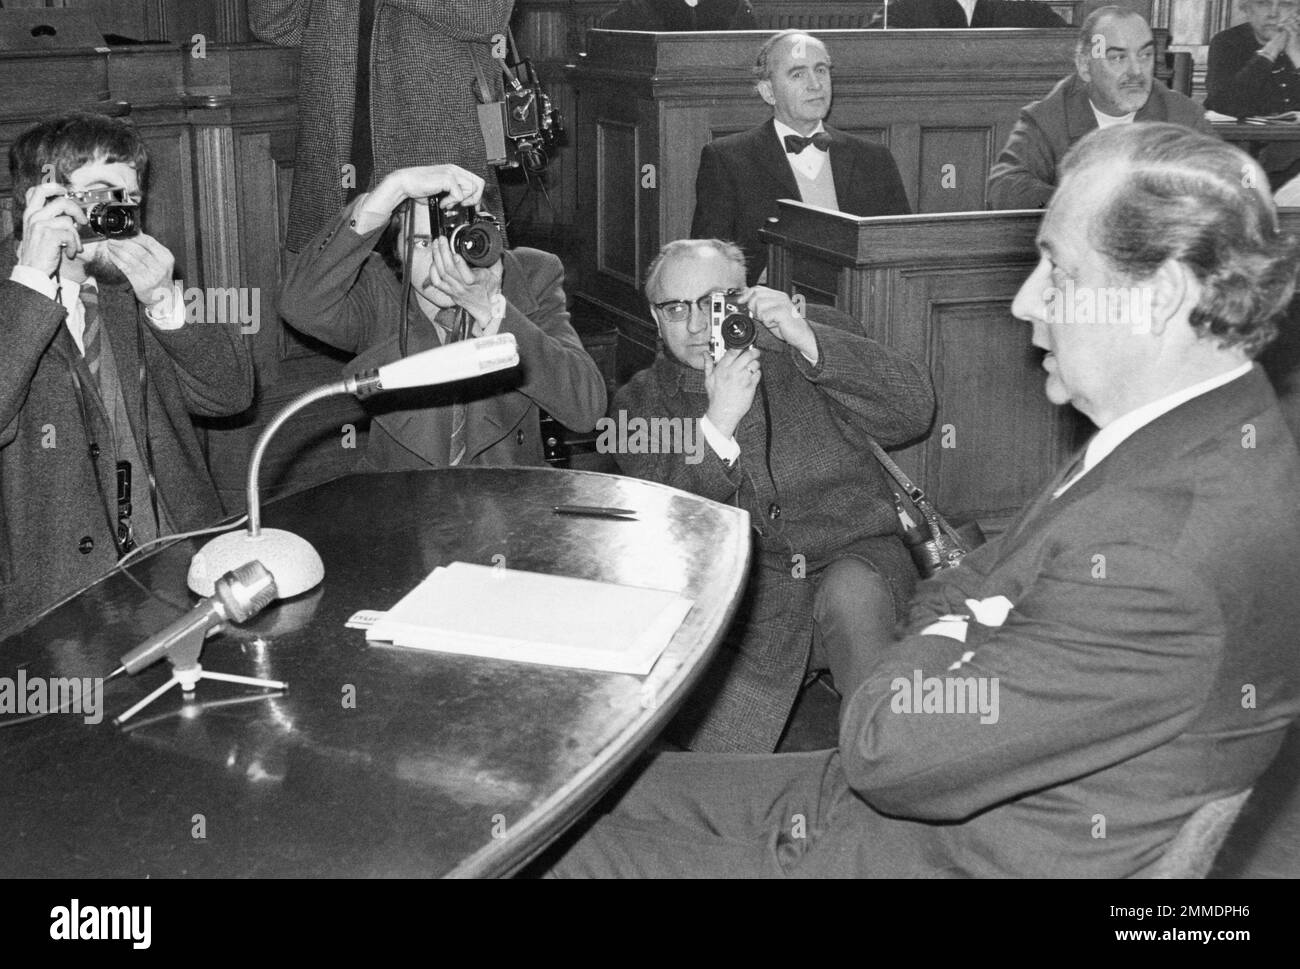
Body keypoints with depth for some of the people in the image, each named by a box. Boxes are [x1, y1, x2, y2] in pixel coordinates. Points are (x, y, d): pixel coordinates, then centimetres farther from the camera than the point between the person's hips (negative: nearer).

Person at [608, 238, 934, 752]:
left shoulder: (819, 334, 5)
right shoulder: (642, 400, 6)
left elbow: (914, 413, -10)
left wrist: (808, 341, -21)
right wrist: (717, 422, -23)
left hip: (853, 559, 1)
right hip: (740, 593, 0)